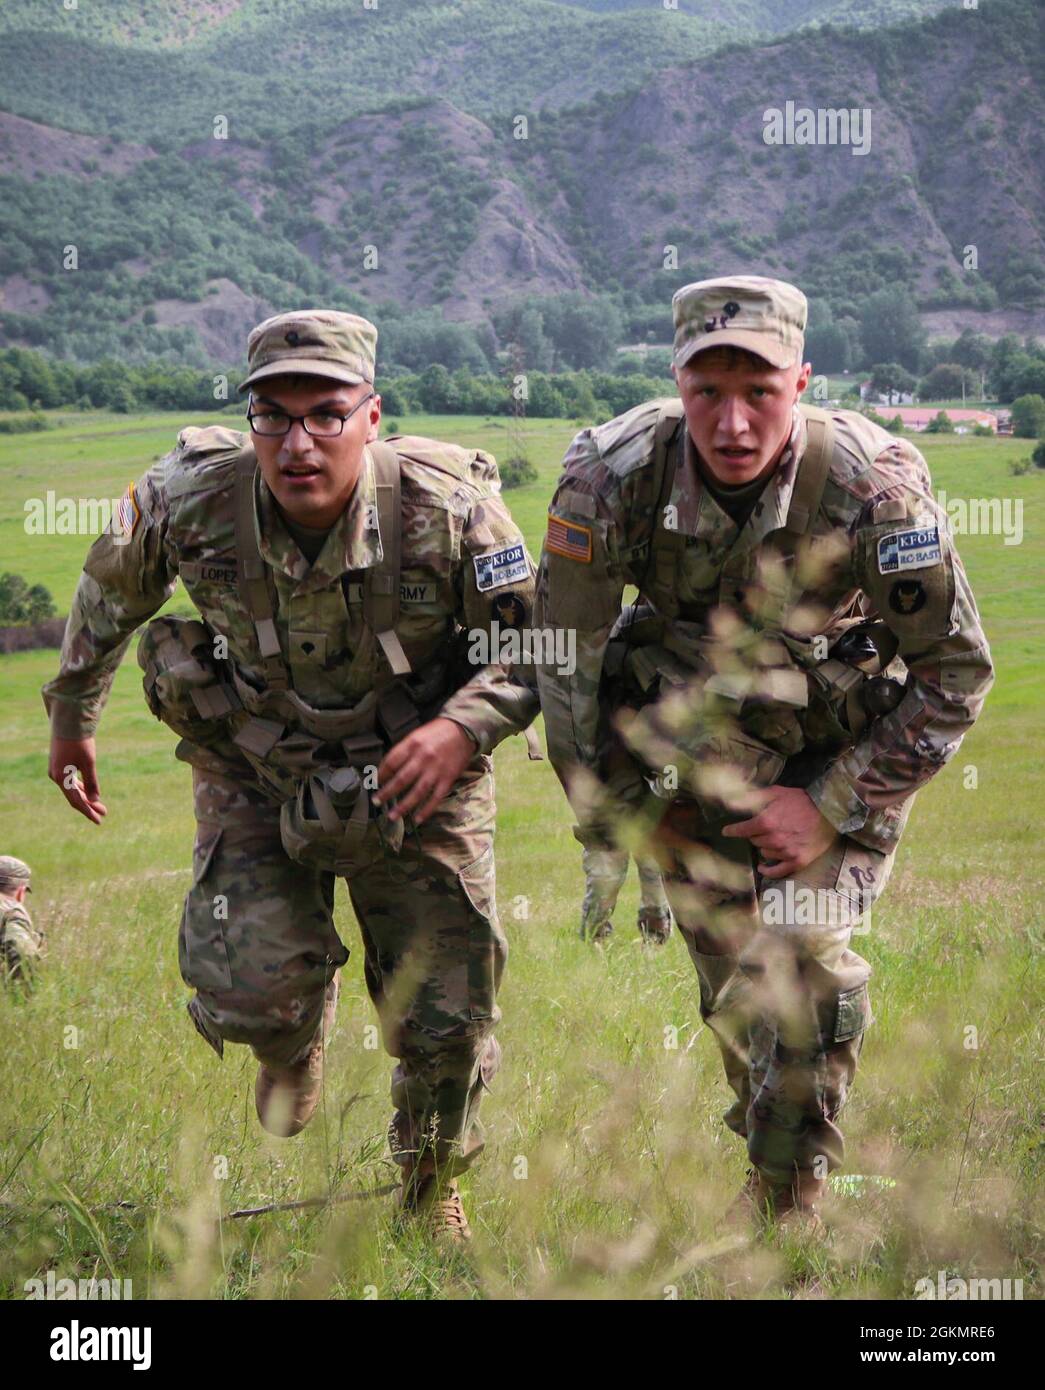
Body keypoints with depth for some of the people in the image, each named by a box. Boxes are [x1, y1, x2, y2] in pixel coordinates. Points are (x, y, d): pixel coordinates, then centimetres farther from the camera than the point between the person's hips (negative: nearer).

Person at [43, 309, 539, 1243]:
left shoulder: (450, 507, -26)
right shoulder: (189, 500, -22)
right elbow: (112, 587, 2)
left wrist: (463, 727, -32)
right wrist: (72, 713, 14)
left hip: (414, 772, 0)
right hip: (257, 772, 1)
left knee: (445, 1010, 1)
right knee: (249, 989, -15)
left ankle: (434, 1187, 32)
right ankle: (297, 1031, 27)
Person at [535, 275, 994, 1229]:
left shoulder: (873, 484, -29)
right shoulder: (615, 475, -24)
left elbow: (955, 669, -17)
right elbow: (565, 652, -8)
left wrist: (834, 809, -18)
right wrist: (605, 812, -1)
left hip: (844, 750, -2)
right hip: (699, 747, 2)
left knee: (798, 958, -18)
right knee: (730, 987, 7)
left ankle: (791, 1204, 1)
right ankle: (768, 1146, 36)